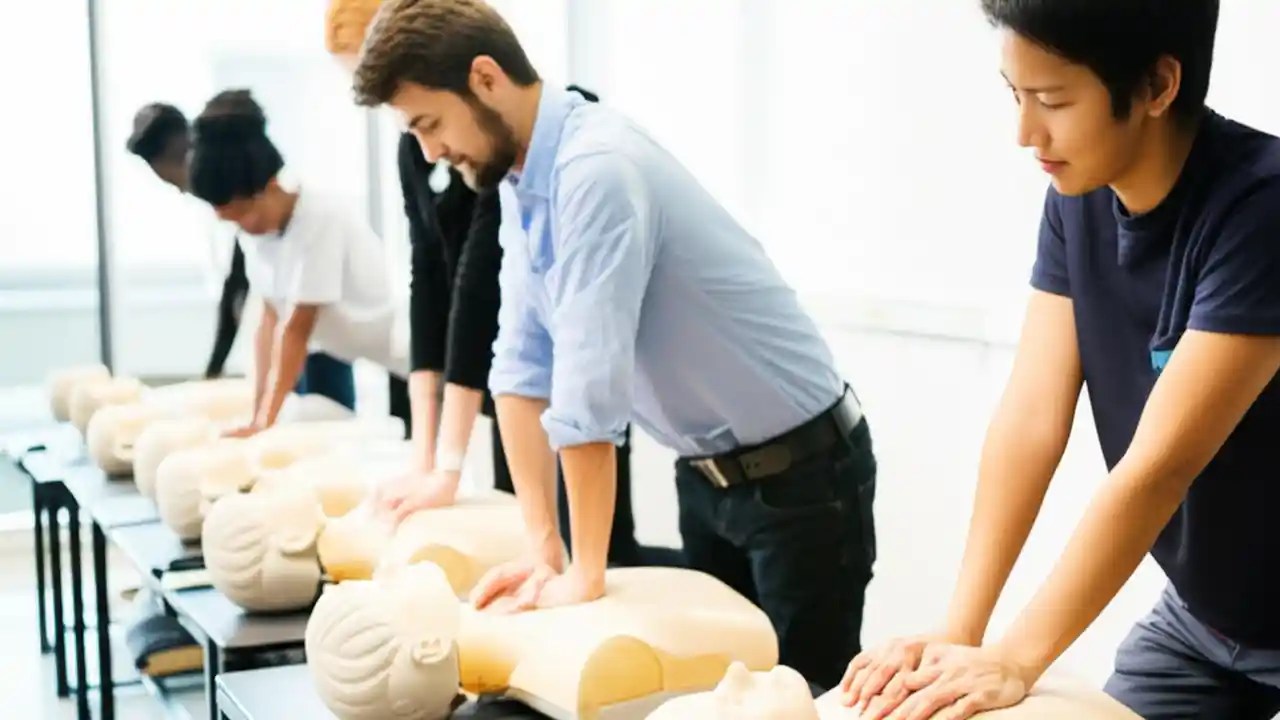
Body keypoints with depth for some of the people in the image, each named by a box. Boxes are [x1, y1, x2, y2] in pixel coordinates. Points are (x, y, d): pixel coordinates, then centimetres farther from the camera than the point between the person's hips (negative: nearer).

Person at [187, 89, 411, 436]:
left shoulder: (319, 219, -26)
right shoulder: (255, 225, -3)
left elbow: (296, 327, -26)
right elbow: (270, 319, -3)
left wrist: (266, 421, -24)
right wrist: (257, 415, -6)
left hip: (400, 362, -7)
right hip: (359, 362, 7)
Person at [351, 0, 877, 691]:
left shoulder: (596, 168, -28)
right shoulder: (521, 180, 1)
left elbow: (590, 388, -29)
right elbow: (523, 366, 0)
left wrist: (585, 576, -22)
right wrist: (542, 548, -4)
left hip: (797, 472, -8)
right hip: (707, 473, 8)